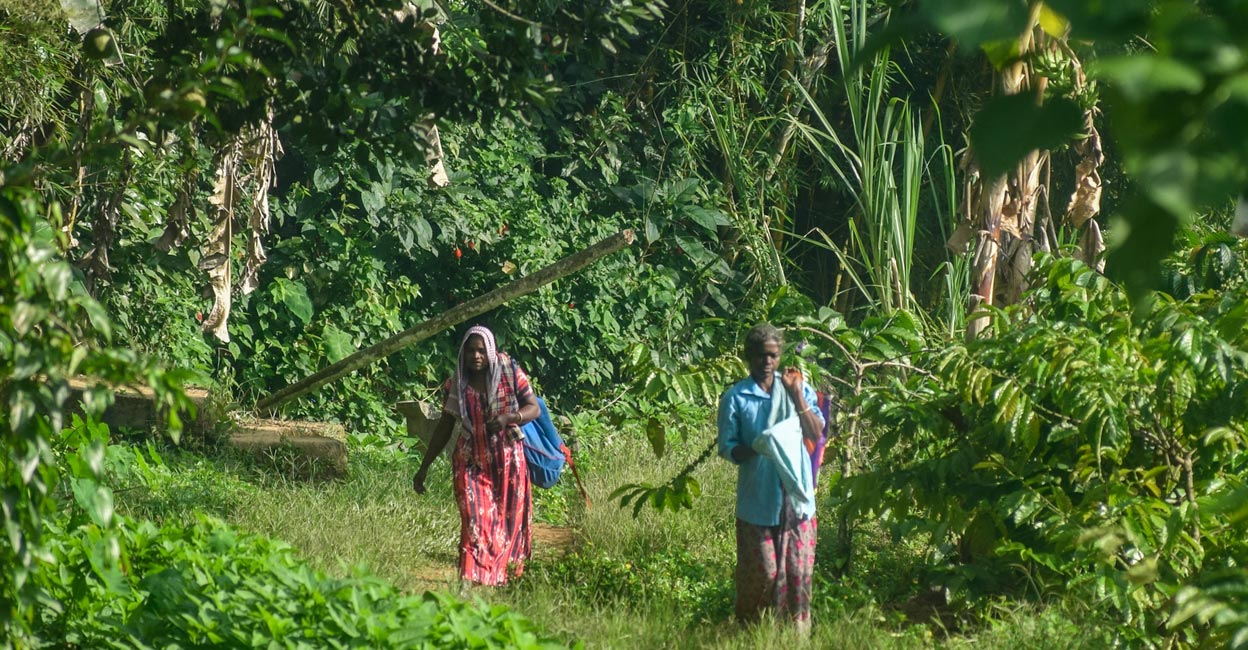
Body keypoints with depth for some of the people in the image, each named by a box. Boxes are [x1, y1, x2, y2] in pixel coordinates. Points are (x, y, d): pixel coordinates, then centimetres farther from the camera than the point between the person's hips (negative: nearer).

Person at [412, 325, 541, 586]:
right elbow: (444, 427, 7)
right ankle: (470, 579, -18)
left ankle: (505, 574, 14)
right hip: (471, 461, 0)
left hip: (508, 459, 0)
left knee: (509, 519, 3)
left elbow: (534, 408, -3)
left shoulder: (509, 374, -3)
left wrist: (508, 418, -25)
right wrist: (424, 468, 7)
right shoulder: (457, 384, 1)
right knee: (474, 519, -11)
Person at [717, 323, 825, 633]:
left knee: (799, 569, 2)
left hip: (797, 494, 2)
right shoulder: (735, 398, -1)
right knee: (761, 572, 0)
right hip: (757, 499, -2)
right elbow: (727, 448, -2)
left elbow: (816, 433, -1)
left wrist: (797, 396, -10)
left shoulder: (799, 389, 8)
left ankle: (797, 630, 12)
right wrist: (757, 448, -20)